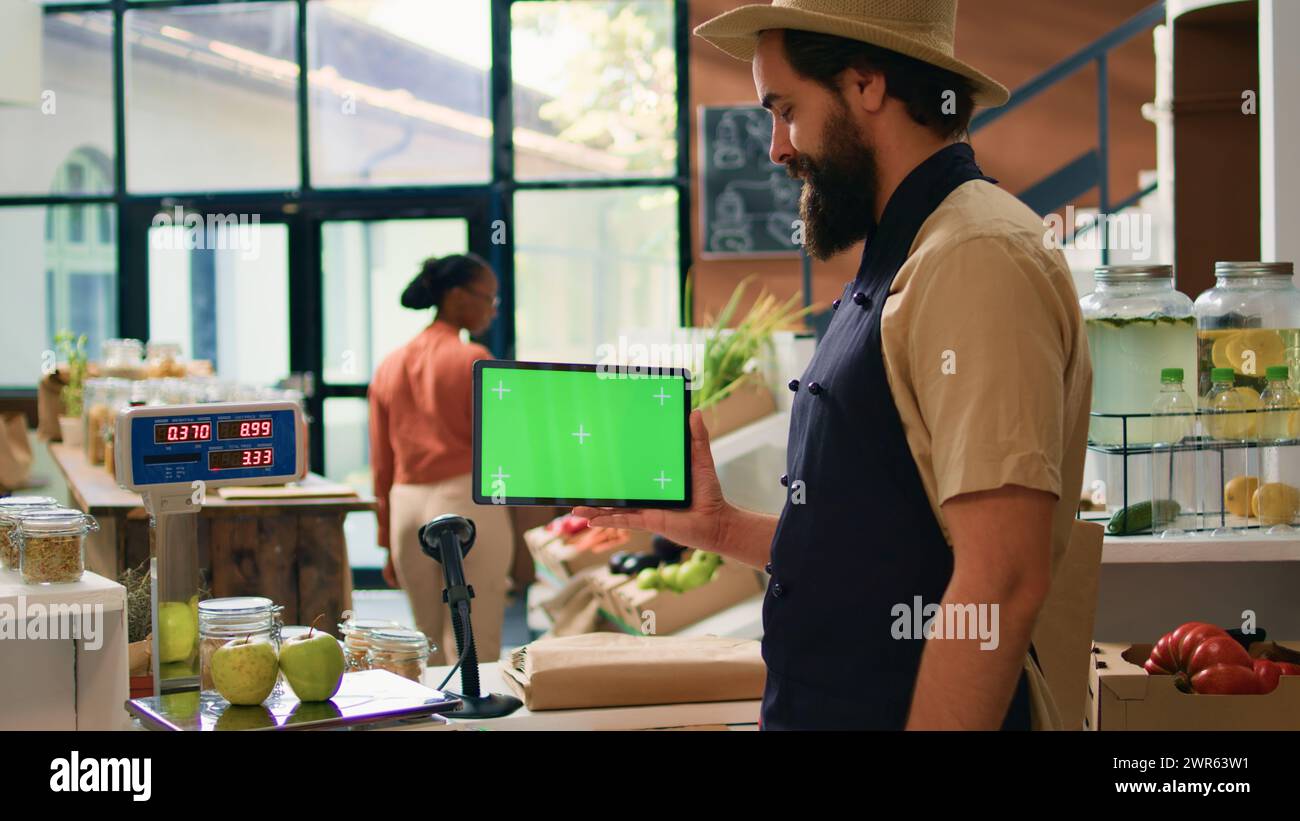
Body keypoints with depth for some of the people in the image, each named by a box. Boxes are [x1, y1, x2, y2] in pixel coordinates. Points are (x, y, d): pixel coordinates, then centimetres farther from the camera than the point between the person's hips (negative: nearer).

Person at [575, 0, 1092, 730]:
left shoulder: (979, 259, -17)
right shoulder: (900, 265, 13)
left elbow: (1003, 579, -24)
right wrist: (723, 528, 12)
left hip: (913, 710, -9)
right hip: (829, 704, 9)